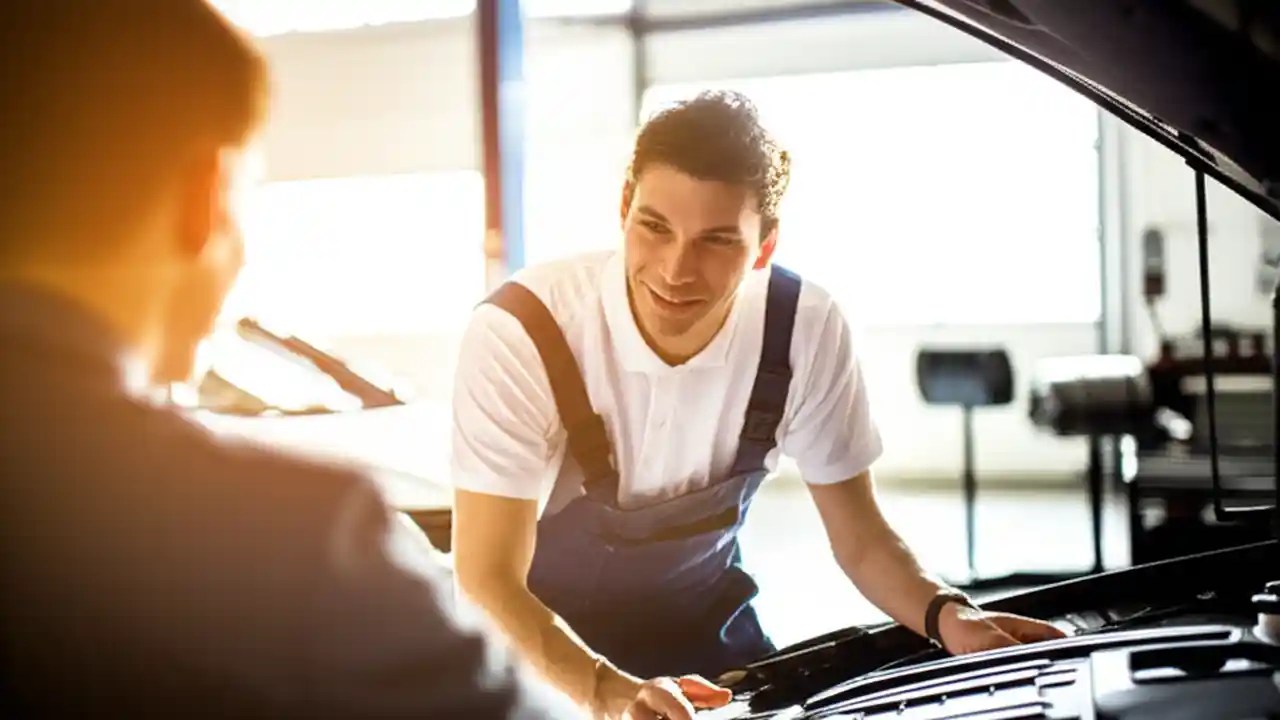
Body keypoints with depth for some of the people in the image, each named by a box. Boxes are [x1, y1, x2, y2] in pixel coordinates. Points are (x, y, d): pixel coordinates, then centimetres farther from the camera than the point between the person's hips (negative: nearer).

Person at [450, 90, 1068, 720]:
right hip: (541, 650, -3)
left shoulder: (807, 331, -17)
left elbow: (859, 536, -6)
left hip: (706, 633, 3)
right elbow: (485, 583, -27)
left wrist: (949, 616, -26)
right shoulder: (520, 333, -27)